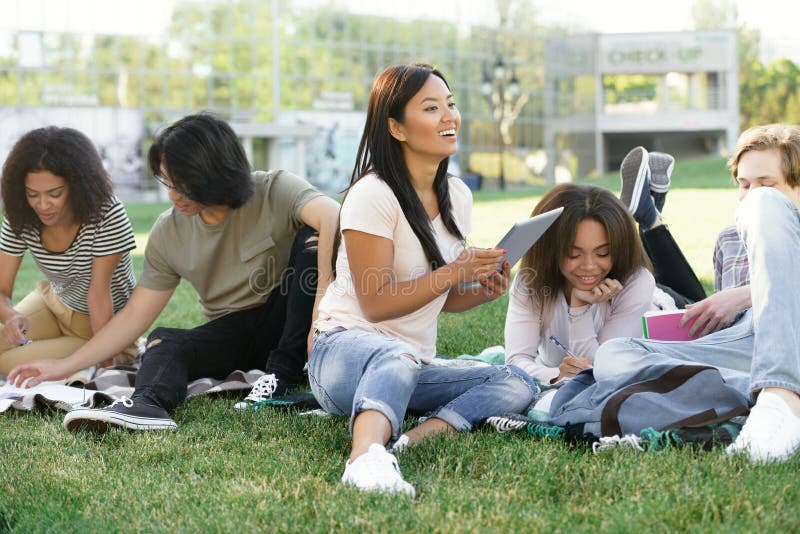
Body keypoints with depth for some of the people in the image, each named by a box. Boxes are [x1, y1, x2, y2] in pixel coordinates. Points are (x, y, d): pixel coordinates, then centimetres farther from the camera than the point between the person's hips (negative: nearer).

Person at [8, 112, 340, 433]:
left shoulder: (275, 191, -15)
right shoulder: (169, 234, -2)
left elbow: (331, 215, -36)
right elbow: (136, 316, 2)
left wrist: (322, 300, -47)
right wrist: (63, 367, -5)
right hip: (233, 334, 3)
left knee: (312, 239, -28)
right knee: (164, 341, -26)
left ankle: (283, 373, -25)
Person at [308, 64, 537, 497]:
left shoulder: (457, 196, 11)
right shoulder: (372, 195, -12)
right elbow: (375, 303, -15)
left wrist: (483, 291, -1)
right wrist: (454, 272, -19)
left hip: (414, 365, 8)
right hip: (346, 351, -8)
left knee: (518, 386, -13)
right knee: (398, 359, -42)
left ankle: (413, 437, -33)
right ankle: (366, 455, -68)